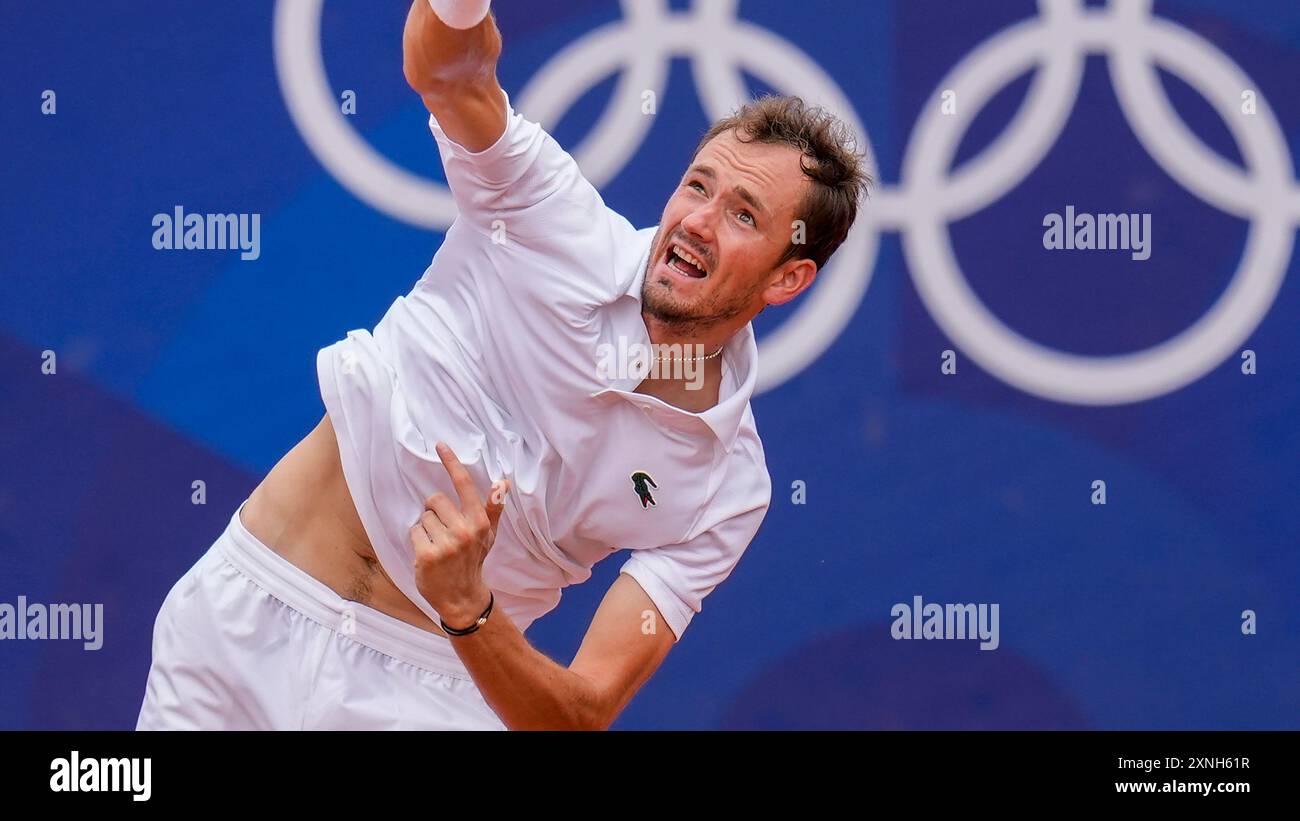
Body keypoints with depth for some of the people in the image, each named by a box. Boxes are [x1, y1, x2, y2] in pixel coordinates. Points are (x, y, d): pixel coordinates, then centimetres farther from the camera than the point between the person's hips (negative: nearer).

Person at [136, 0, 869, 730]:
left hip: (428, 687, 0)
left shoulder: (727, 491, -8)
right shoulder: (561, 226, -7)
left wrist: (465, 608, -31)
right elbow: (444, 67, -24)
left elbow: (583, 713, -13)